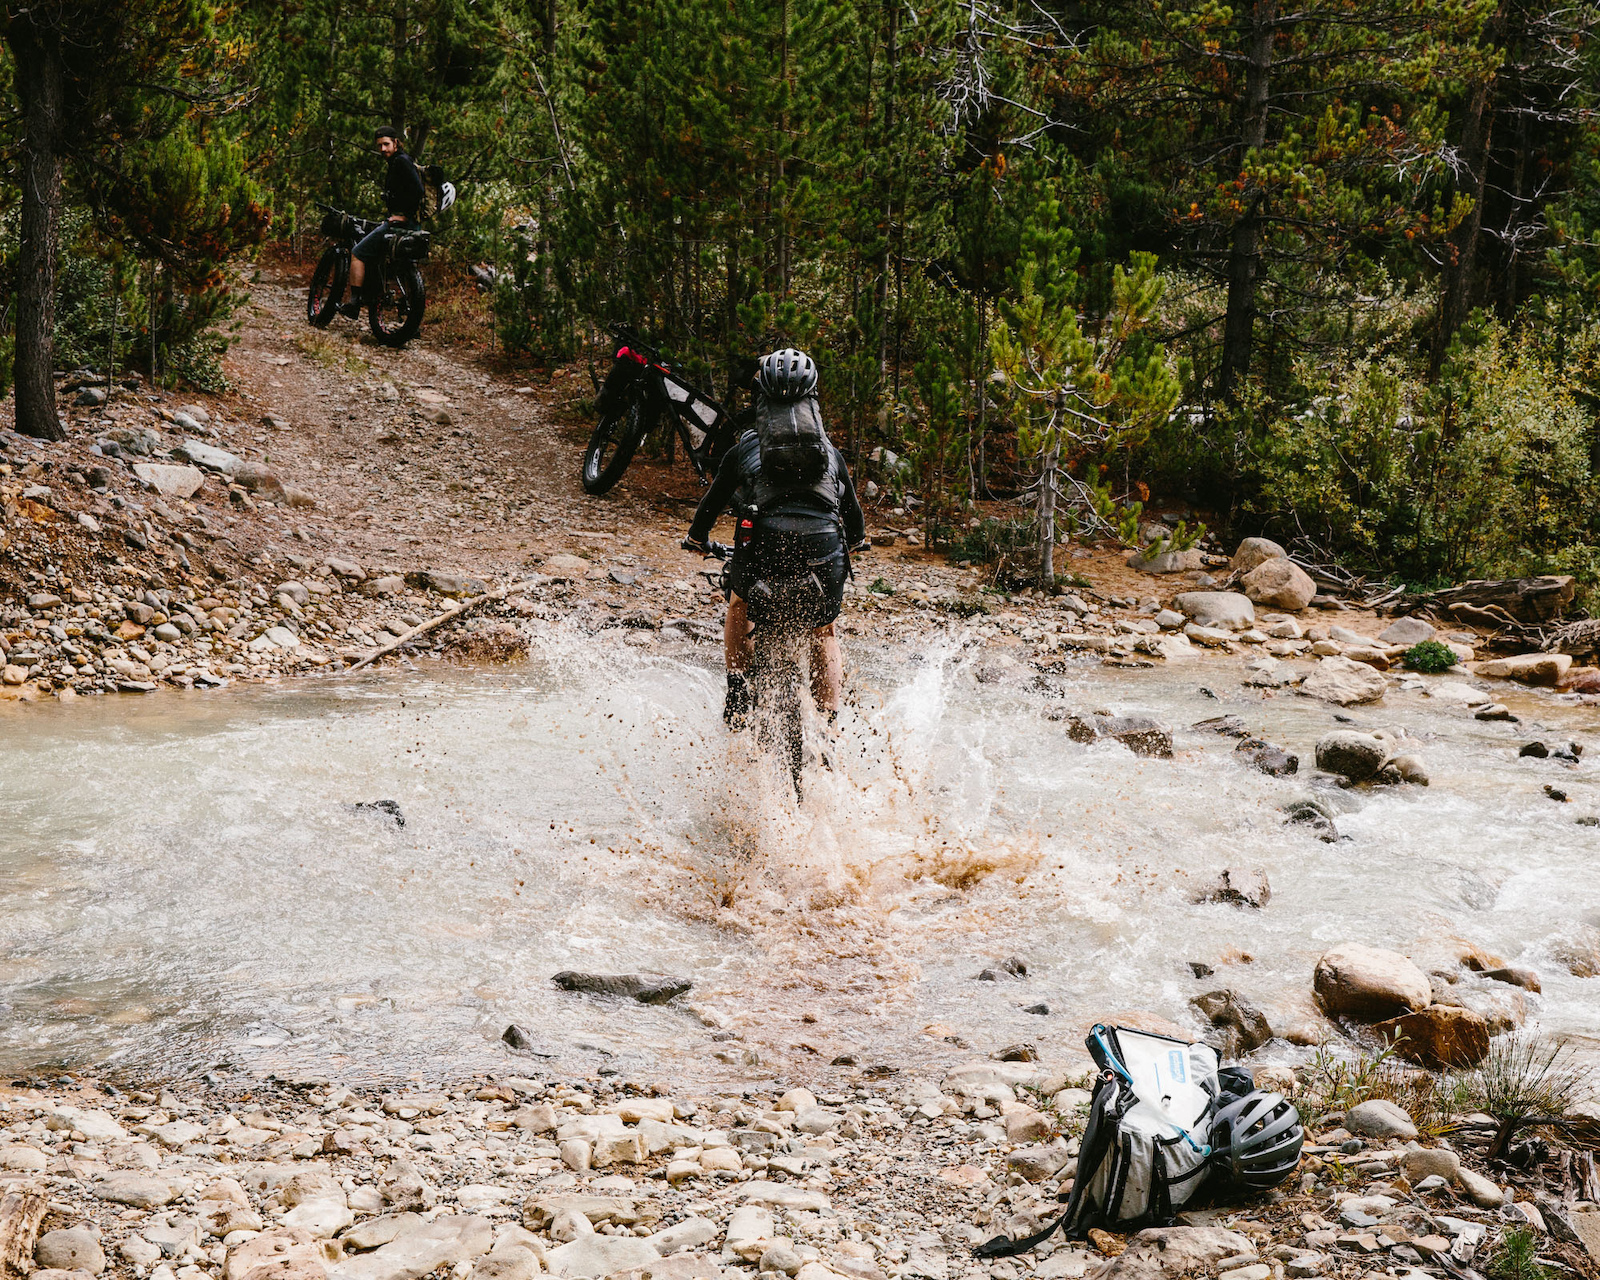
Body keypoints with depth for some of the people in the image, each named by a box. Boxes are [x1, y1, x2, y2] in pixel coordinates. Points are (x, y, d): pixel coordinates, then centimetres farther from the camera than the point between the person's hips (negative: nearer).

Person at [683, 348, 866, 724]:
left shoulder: (745, 445, 18)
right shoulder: (829, 449, 23)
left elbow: (711, 504, 25)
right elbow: (854, 516, 29)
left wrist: (697, 539, 44)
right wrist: (854, 541, 51)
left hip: (766, 542, -1)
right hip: (825, 550, 1)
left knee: (740, 602, 31)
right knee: (824, 630, 26)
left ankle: (737, 690, 17)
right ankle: (832, 722, 15)